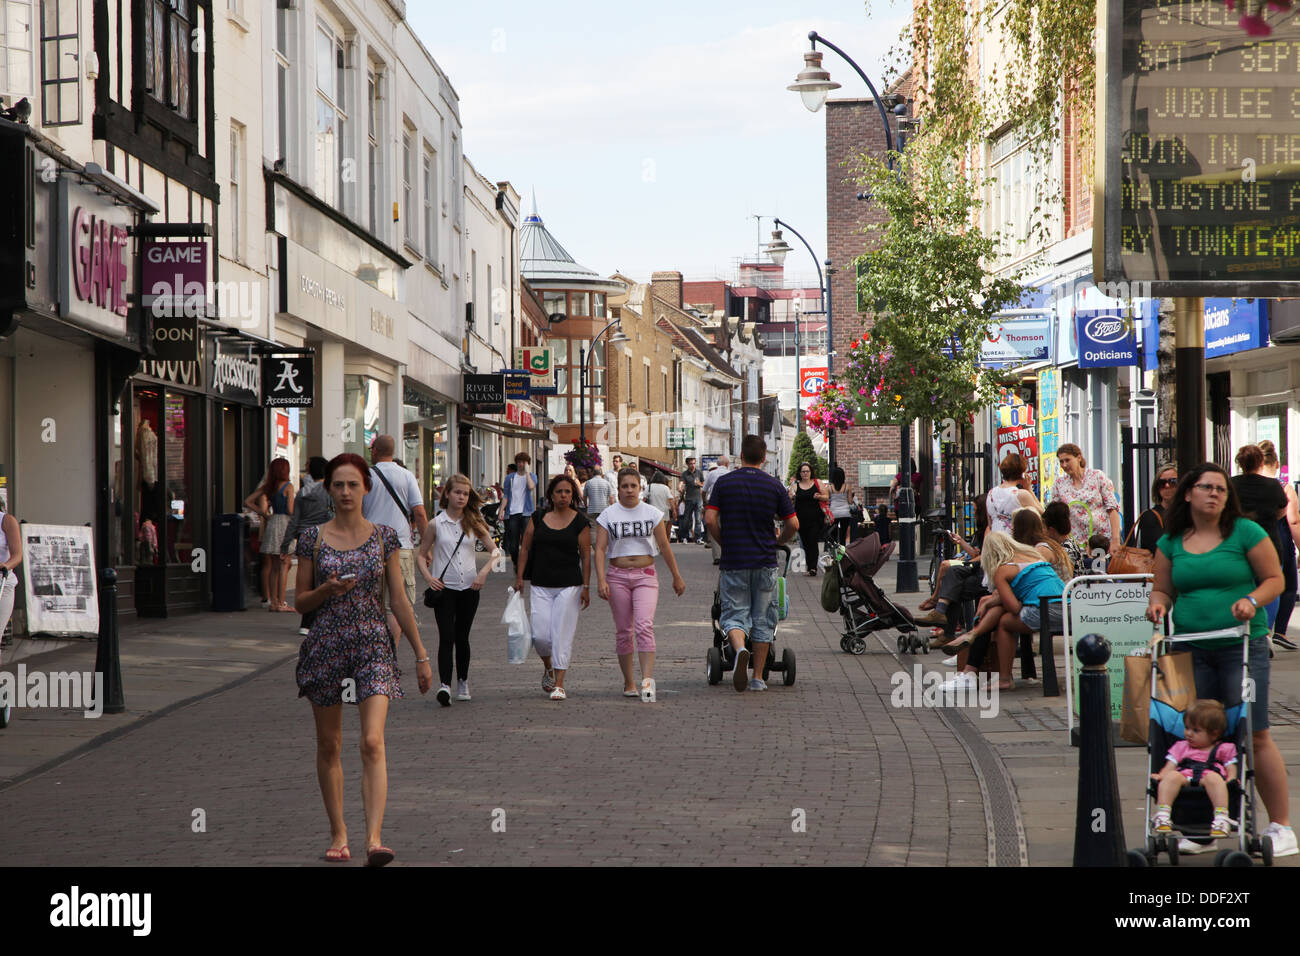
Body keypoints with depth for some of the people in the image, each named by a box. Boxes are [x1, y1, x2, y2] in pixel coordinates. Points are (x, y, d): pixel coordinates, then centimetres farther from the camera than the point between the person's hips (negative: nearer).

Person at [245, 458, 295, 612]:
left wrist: (264, 513, 11)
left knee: (274, 566, 10)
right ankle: (281, 602, -6)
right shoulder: (288, 487, -8)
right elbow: (291, 510, -13)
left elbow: (247, 502, 10)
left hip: (271, 523, 6)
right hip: (284, 524, -6)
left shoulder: (267, 487, 9)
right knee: (284, 565, -4)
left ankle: (273, 601, 10)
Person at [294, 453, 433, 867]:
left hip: (374, 646, -1)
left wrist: (421, 654, 6)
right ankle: (338, 833, 22)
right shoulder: (312, 538, 3)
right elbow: (300, 602, 7)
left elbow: (400, 600, 6)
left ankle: (374, 837, -21)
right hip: (326, 646, 1)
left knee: (373, 743, -14)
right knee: (329, 745, 8)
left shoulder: (384, 537, 3)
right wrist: (327, 590, -15)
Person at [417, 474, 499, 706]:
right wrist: (429, 577, -10)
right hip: (444, 588, -2)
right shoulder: (436, 524, 0)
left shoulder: (473, 523, 5)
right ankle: (444, 685, -22)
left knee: (462, 637, 10)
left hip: (469, 587, 2)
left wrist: (484, 573, -10)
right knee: (446, 637, -13)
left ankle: (463, 682, 25)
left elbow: (494, 550, 6)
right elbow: (421, 555, 6)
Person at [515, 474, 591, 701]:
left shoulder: (580, 522, 0)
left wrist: (586, 586, -3)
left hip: (569, 586, -2)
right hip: (541, 586, 2)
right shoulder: (538, 518, 7)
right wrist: (519, 576, 4)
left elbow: (586, 556, 1)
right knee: (540, 635, -3)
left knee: (562, 635, -5)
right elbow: (525, 548, 11)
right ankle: (548, 667, 27)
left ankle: (559, 684, 0)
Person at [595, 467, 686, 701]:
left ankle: (647, 680, -23)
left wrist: (676, 577, 14)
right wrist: (601, 579, -15)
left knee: (644, 626, -17)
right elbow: (600, 549, -3)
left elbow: (664, 546, 11)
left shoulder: (652, 513, 5)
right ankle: (629, 683, 14)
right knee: (623, 631, 4)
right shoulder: (608, 515, 2)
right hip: (617, 576, 1)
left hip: (645, 576, -1)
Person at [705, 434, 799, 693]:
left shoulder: (724, 482, -1)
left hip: (734, 562, 0)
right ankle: (758, 678, 10)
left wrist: (724, 542, 11)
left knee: (734, 614, 5)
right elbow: (793, 524, -1)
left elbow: (710, 519, -6)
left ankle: (739, 648, -27)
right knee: (762, 620, 10)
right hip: (765, 562, 1)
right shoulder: (774, 485, 0)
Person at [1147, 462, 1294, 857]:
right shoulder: (1171, 542, 10)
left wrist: (1252, 601, -16)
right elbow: (1163, 589, 17)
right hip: (1191, 650, 4)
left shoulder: (1246, 532, -1)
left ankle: (1281, 826, 1)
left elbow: (1274, 578, 2)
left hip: (1243, 646, -4)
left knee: (1254, 735, -7)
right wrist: (1158, 603, -6)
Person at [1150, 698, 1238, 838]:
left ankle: (1221, 816, -49)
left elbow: (1232, 770, 14)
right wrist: (1161, 776, -3)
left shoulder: (1225, 749, 25)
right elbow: (1170, 767, 20)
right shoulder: (1181, 747, 32)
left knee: (1213, 778, -38)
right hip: (1184, 777, 2)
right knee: (1172, 777, -33)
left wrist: (1230, 780, -10)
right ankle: (1162, 813, -45)